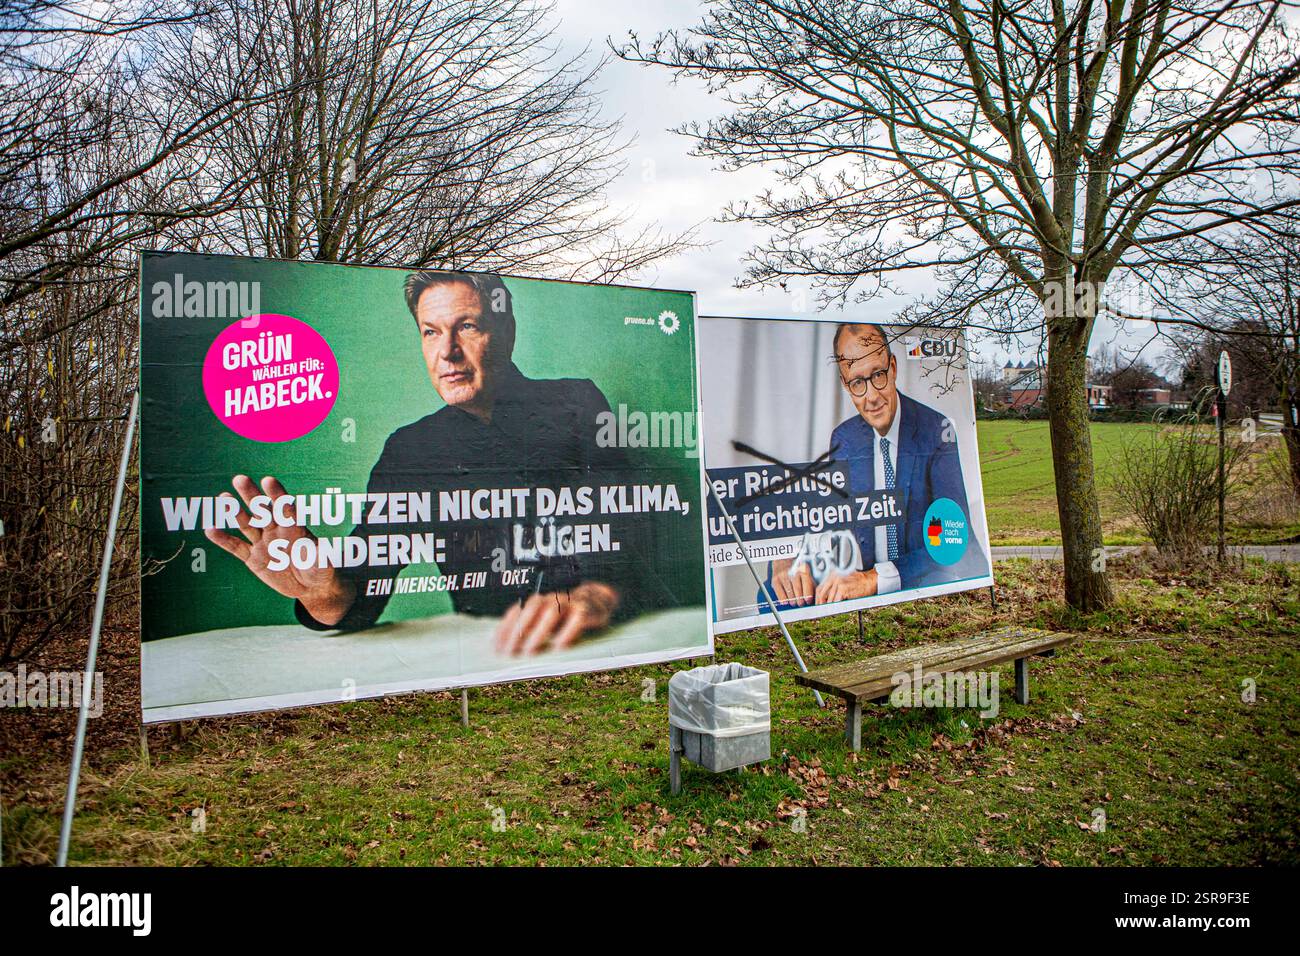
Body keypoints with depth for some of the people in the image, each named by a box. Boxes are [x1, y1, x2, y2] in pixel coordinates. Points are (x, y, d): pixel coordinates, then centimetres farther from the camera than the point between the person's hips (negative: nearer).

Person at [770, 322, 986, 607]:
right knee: (777, 592, -22)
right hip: (858, 581, 2)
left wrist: (876, 578, -28)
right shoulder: (842, 439, 7)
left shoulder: (936, 430, -6)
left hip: (925, 588, -2)